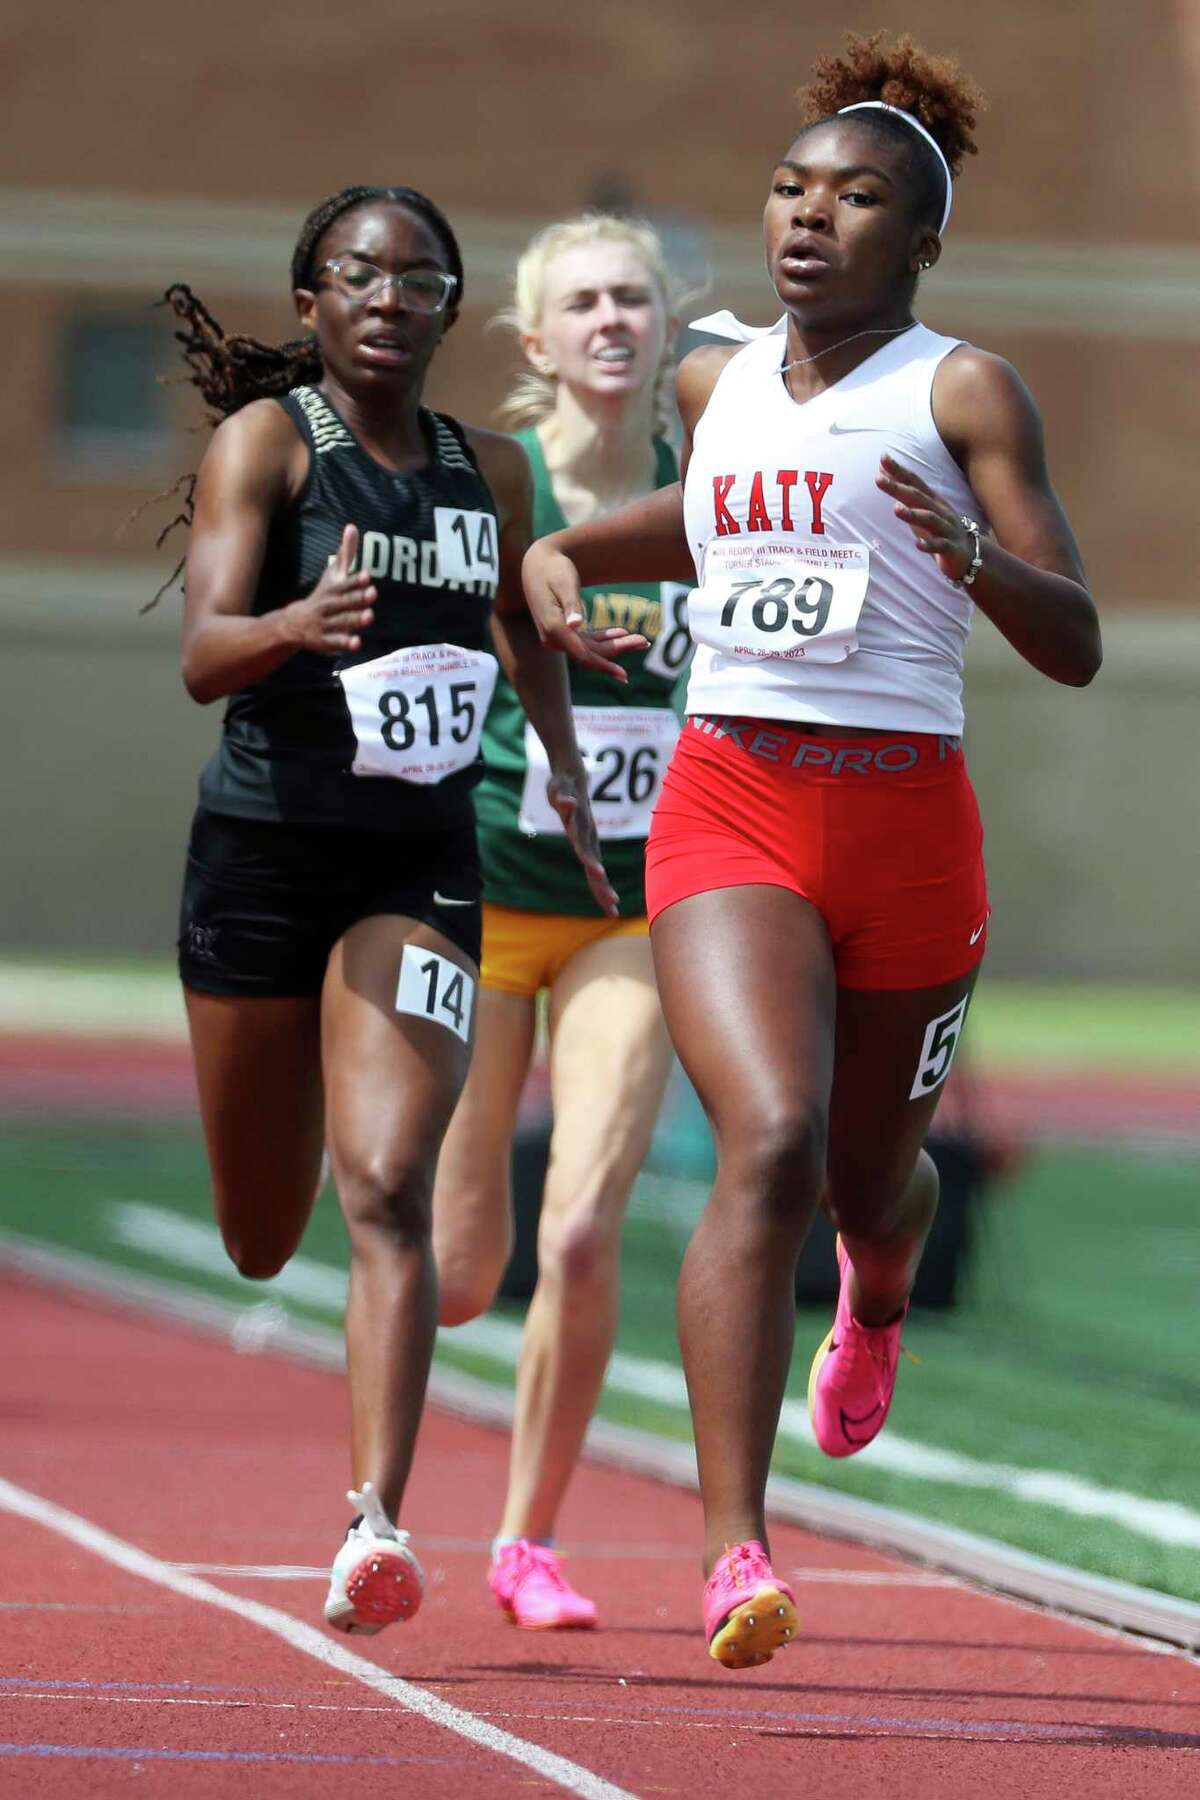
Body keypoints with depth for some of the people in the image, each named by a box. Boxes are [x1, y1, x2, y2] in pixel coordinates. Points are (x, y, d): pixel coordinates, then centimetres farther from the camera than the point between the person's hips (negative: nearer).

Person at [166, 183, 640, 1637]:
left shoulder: (489, 470, 7)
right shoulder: (266, 440, -6)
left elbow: (525, 629, 29)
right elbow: (203, 654, -19)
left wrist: (565, 768, 18)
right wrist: (297, 626, -39)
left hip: (421, 863, 1)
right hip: (264, 850, -1)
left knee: (387, 1192, -17)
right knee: (261, 1235, 12)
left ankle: (376, 1529, -24)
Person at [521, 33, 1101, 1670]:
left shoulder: (965, 394, -4)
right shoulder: (720, 381, 10)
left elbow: (1077, 649, -9)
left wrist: (968, 556, -28)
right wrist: (570, 548, 15)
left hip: (906, 823, -1)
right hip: (728, 810, 1)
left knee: (871, 1176, 17)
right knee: (770, 1141, -22)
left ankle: (877, 1304, 59)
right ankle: (734, 1553, -27)